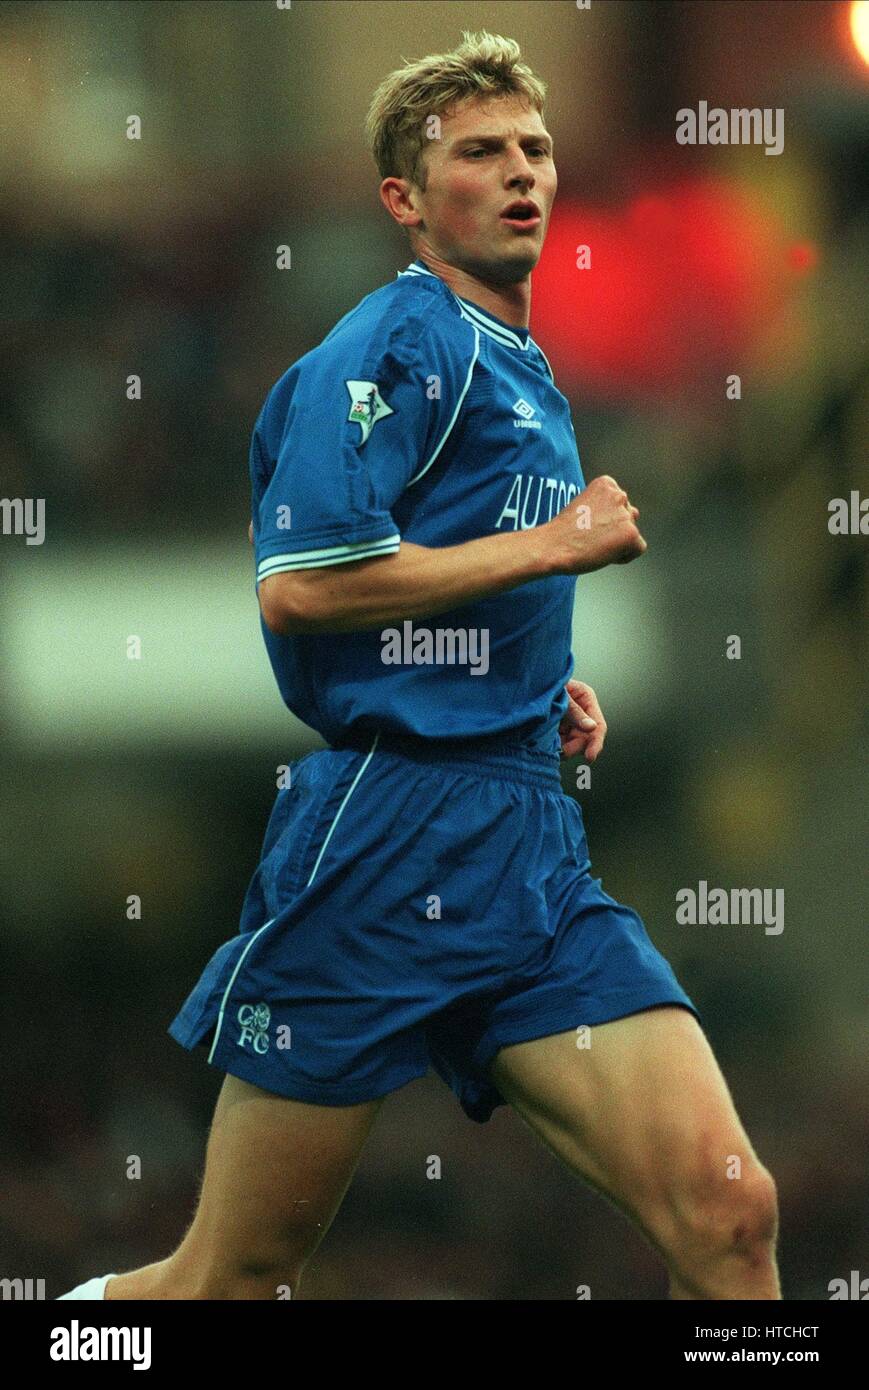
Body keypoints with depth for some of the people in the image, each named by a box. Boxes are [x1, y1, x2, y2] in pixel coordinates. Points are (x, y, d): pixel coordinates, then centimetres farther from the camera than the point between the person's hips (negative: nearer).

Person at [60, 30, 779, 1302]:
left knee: (727, 1214, -10)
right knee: (235, 1275, 1)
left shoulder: (524, 374, 21)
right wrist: (555, 544, -11)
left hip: (531, 849, 7)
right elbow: (298, 585, -19)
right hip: (392, 831, -7)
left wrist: (545, 692, 16)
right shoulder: (398, 344, -6)